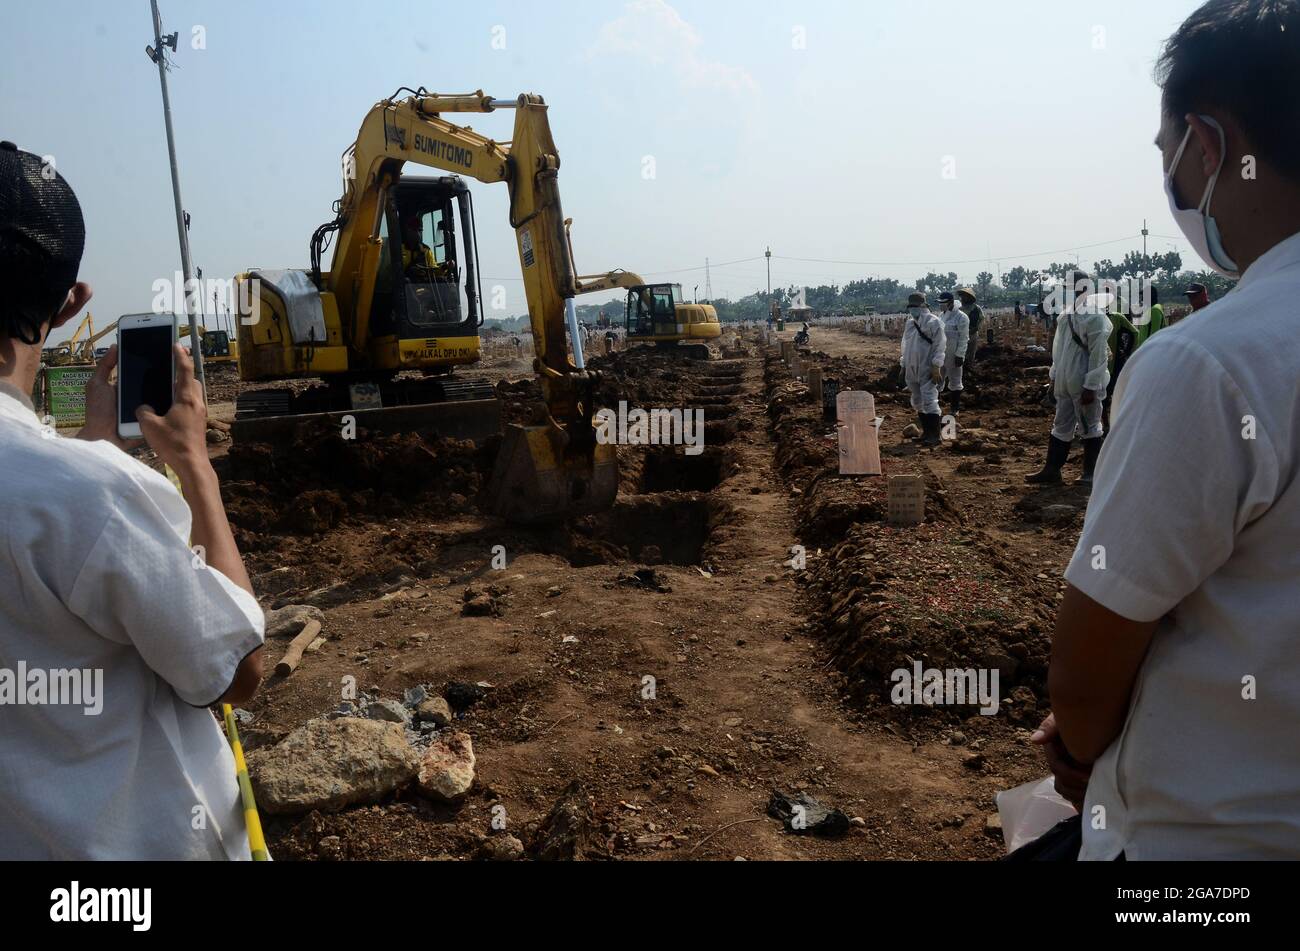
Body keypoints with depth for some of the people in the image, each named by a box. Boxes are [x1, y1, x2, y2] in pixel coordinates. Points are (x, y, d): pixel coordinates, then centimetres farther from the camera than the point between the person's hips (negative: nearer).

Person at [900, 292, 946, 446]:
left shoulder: (933, 322, -9)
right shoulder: (909, 322, 11)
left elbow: (940, 346, -12)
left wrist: (936, 367, -17)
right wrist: (903, 366, 17)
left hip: (927, 370, -7)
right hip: (912, 370, 7)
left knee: (929, 401, -10)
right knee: (918, 402, 13)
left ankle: (935, 435, -5)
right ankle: (926, 432, 24)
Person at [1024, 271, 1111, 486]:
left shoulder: (1094, 317, -15)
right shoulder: (1065, 315, 9)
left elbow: (1098, 355, -17)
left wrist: (1091, 386, -19)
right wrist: (1054, 376, 16)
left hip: (1085, 385, -8)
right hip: (1065, 383, 8)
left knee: (1089, 428, 6)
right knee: (1061, 427, 13)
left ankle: (1091, 472, 18)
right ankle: (1051, 470, 20)